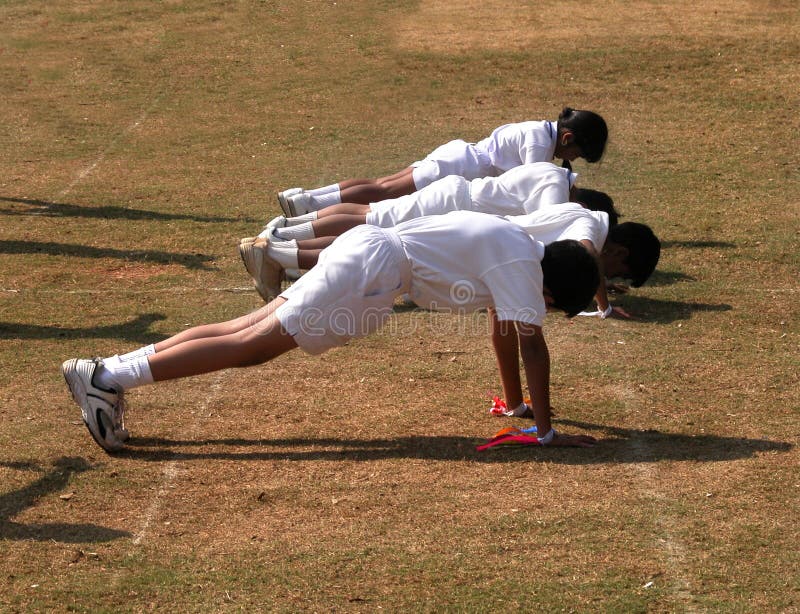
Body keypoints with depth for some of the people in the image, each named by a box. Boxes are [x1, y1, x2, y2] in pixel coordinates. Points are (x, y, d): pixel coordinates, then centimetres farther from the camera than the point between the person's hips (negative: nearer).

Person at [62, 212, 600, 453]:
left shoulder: (513, 249, 18)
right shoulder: (521, 265, -10)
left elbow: (501, 321, 28)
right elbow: (532, 344, -14)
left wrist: (516, 402, 32)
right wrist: (546, 430, -10)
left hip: (369, 251, 9)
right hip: (372, 269, -9)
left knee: (251, 335, 5)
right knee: (253, 344, -12)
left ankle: (116, 369, 0)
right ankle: (107, 378, -16)